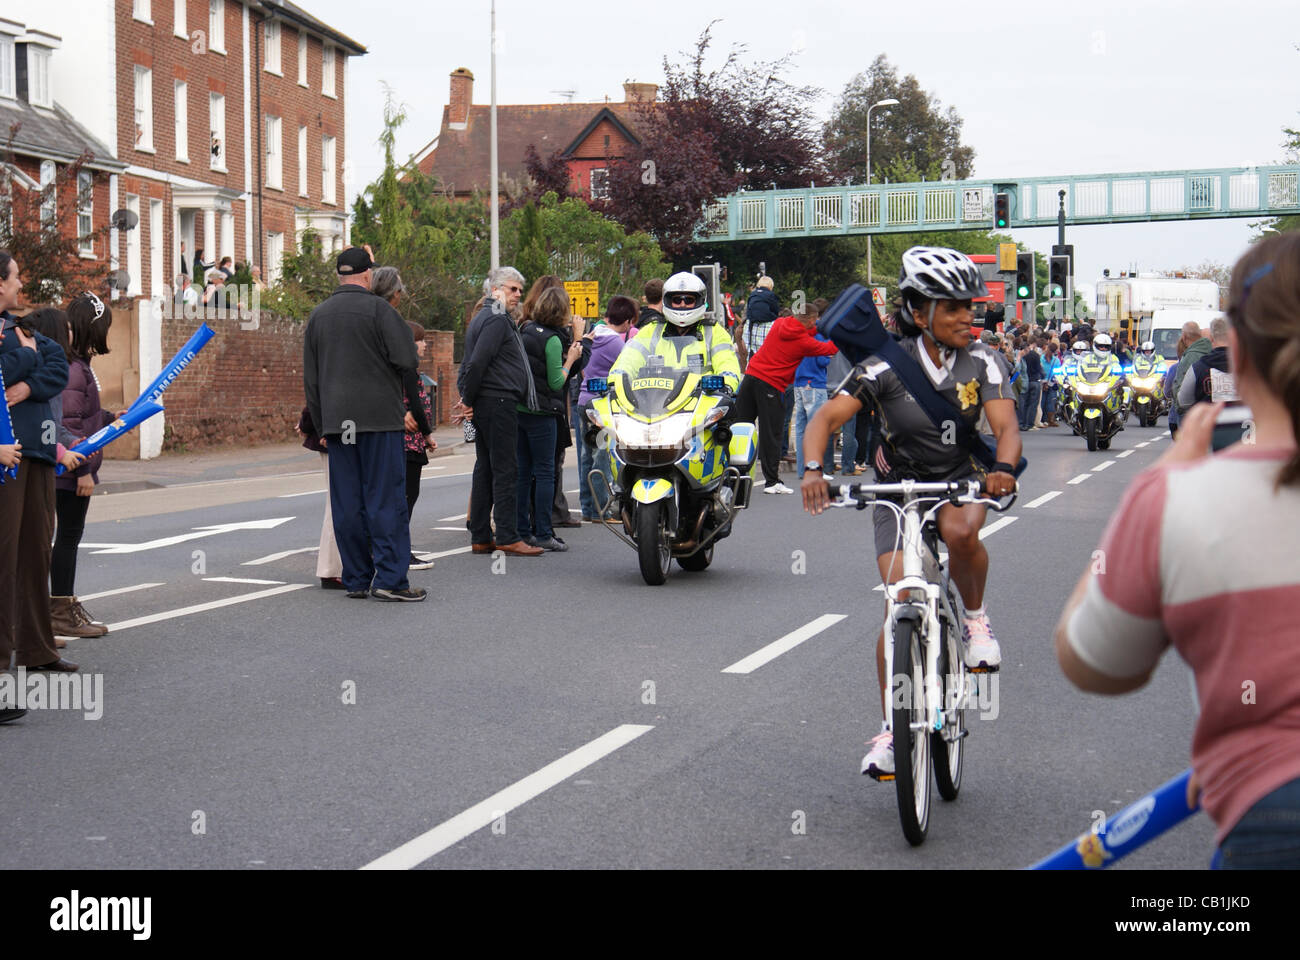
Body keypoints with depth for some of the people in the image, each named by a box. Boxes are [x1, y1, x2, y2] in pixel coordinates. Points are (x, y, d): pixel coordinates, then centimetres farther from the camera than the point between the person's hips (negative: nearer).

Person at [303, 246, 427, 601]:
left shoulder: (317, 315, 13)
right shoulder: (378, 309, -6)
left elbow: (310, 379, 15)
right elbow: (407, 359, -11)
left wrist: (321, 426, 19)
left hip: (336, 421, 5)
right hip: (378, 416, -5)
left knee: (347, 503, 7)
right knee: (386, 498, -4)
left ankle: (357, 580, 9)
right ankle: (389, 578, -8)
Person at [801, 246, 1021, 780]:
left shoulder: (982, 363, -12)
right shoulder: (889, 366, -17)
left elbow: (1005, 426, -21)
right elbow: (827, 417, -23)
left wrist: (1002, 467, -44)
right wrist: (813, 470, -42)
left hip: (960, 481, 1)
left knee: (960, 531, -36)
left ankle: (975, 617, -6)